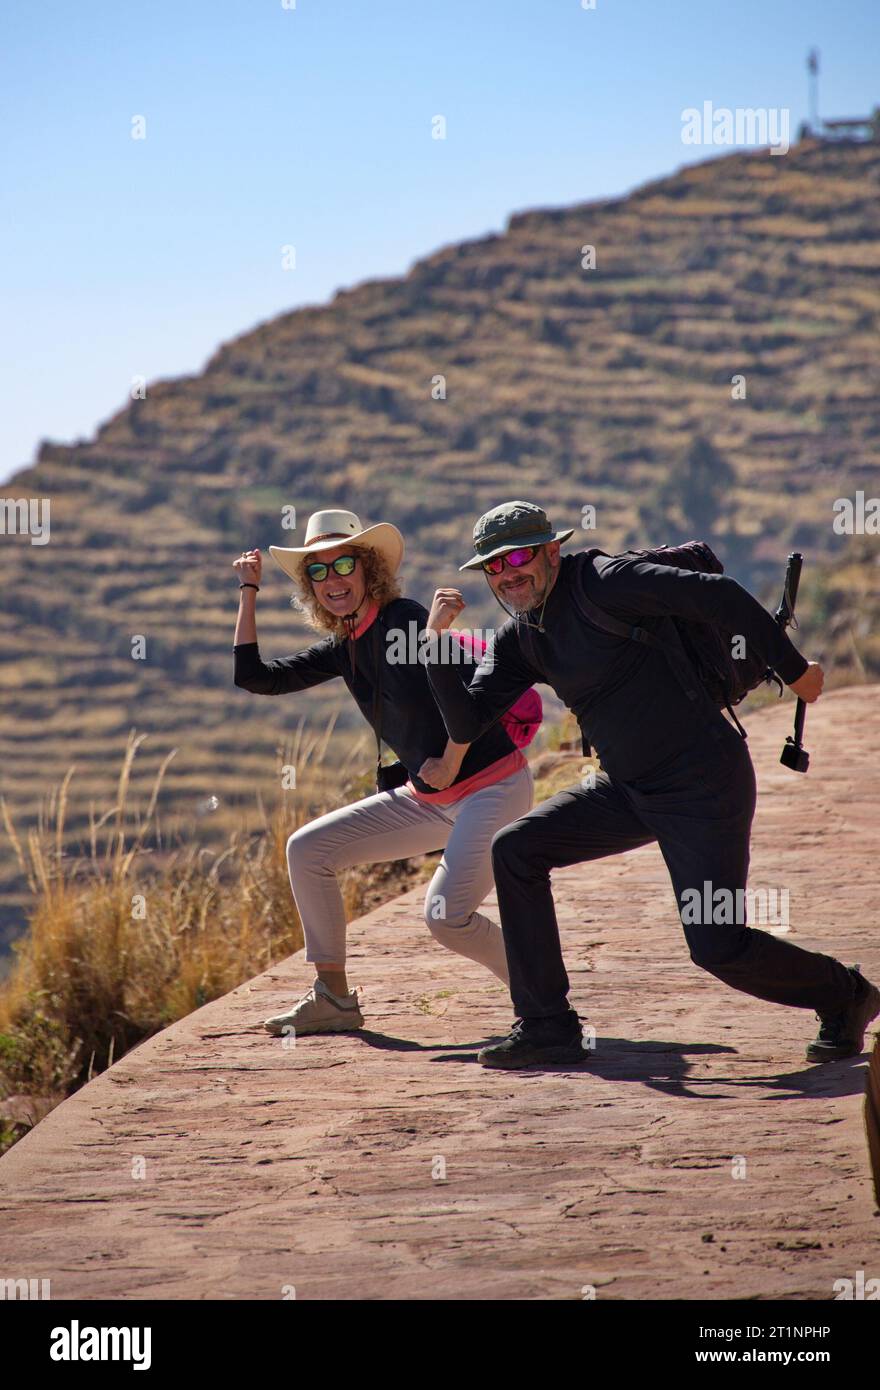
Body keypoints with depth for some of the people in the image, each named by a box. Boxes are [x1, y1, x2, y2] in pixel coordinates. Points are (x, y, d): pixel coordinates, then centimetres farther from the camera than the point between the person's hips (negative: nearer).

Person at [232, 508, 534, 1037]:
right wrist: (249, 591, 12)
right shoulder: (343, 648, 9)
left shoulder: (404, 620, -17)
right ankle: (334, 999, 12)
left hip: (493, 788, -9)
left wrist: (450, 762, -18)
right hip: (428, 797, 9)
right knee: (307, 849, 5)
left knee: (446, 916, -25)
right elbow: (254, 676, 12)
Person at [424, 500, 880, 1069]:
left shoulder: (600, 582, -18)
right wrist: (436, 639, -9)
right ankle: (547, 1028, 4)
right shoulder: (519, 638, 8)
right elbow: (467, 723, 2)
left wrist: (793, 670, -17)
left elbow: (719, 595, -23)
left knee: (718, 947, -12)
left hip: (703, 786, -8)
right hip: (630, 790, 8)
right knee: (515, 850, 0)